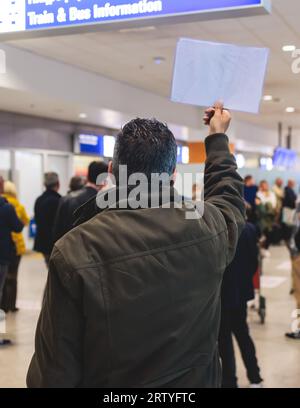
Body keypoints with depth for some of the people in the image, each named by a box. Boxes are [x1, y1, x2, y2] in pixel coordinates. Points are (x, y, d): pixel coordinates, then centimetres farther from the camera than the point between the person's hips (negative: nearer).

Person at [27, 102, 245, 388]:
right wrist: (218, 138, 23)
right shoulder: (209, 227, -15)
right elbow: (228, 195, 11)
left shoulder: (74, 251, -25)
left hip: (111, 383, -3)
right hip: (196, 381, 3)